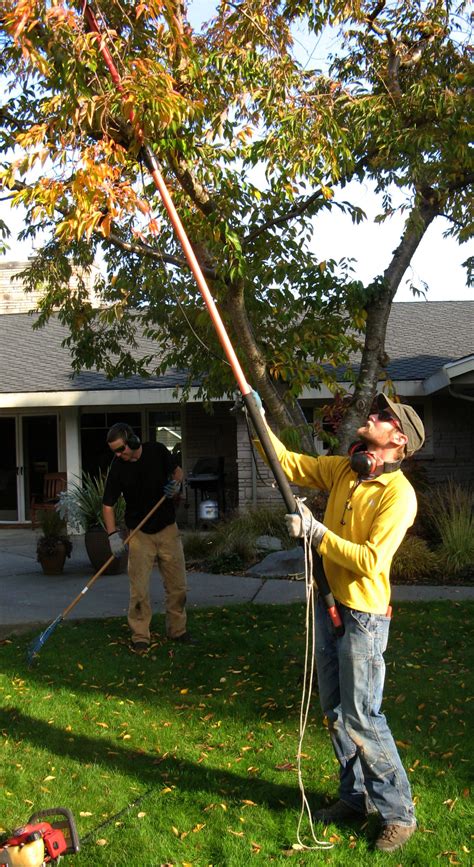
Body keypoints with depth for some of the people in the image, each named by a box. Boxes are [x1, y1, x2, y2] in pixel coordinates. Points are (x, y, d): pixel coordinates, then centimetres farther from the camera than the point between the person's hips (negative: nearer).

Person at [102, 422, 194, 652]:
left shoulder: (157, 451, -8)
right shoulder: (117, 466, -12)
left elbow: (177, 470, 11)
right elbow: (108, 504, -8)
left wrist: (176, 484, -12)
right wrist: (113, 534, -19)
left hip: (168, 529, 2)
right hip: (139, 532, -2)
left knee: (177, 585, 8)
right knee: (139, 589, -5)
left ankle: (177, 630, 24)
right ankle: (140, 636, 8)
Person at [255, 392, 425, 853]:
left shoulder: (398, 494, -18)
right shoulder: (342, 469, 5)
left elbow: (371, 560, -24)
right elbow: (290, 464, 10)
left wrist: (316, 532, -24)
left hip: (363, 616, -7)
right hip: (329, 606, 8)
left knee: (361, 718, -3)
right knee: (335, 712, 16)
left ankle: (398, 813, 15)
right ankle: (355, 796, 33)